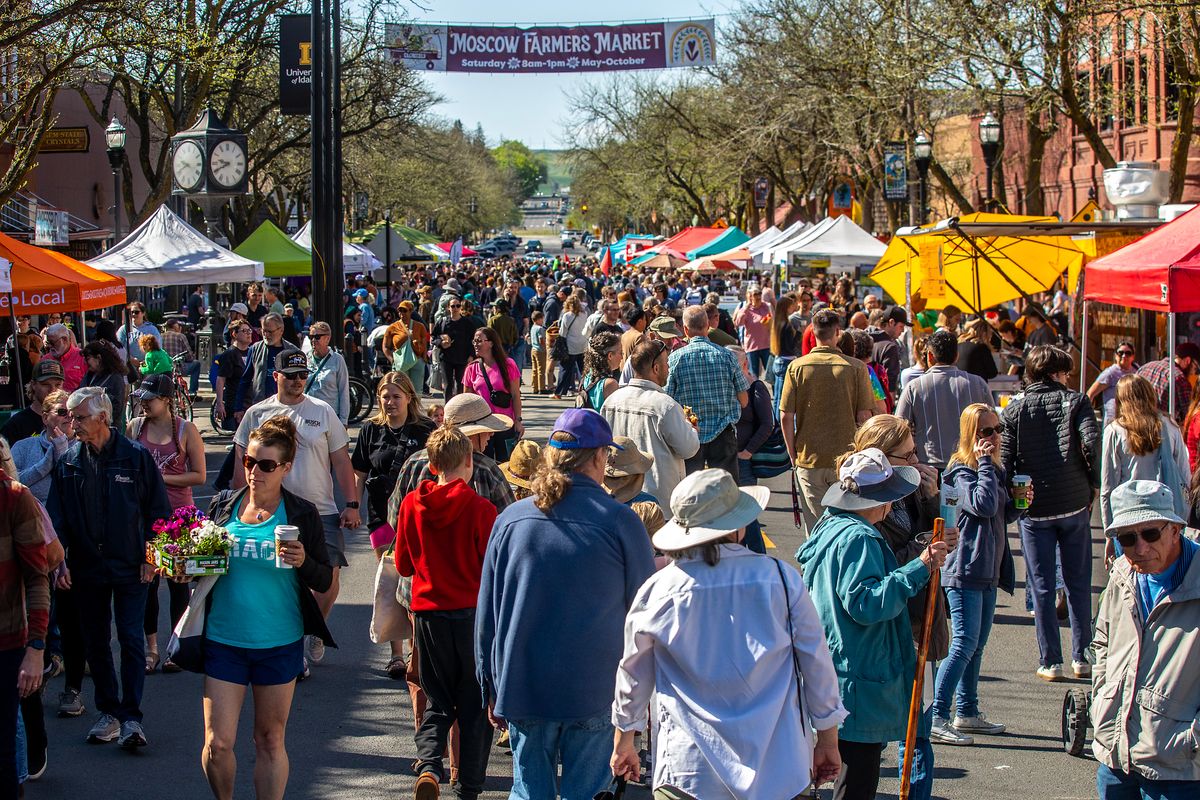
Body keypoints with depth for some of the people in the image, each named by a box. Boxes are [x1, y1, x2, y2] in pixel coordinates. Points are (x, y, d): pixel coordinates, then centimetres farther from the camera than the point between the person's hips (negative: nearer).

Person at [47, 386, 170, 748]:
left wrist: (150, 557, -6)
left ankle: (131, 717, -2)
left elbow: (158, 510, -1)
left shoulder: (136, 456, -6)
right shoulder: (68, 463, 2)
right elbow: (56, 515, 7)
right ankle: (108, 711, 21)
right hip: (86, 568, 3)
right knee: (96, 643, 10)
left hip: (130, 567, -3)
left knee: (131, 641, -5)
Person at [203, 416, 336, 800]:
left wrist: (303, 562, -22)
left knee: (270, 740, 8)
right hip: (223, 639, 2)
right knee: (217, 743, -1)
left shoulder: (302, 515, -3)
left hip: (279, 642, -1)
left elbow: (324, 582, -2)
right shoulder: (222, 505, 4)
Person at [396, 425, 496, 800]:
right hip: (472, 614, -3)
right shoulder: (480, 509, -14)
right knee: (475, 705, 11)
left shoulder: (411, 504, -3)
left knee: (438, 701, 14)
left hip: (428, 613, 3)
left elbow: (403, 565, 7)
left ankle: (429, 765, -9)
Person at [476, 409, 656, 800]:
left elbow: (486, 613, 8)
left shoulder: (511, 519, 1)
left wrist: (492, 687, 17)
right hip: (595, 694, -3)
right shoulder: (620, 521, -9)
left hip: (522, 690, 3)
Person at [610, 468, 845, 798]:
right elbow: (818, 666, 1)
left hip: (689, 771, 0)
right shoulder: (781, 580, -7)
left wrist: (623, 741, 21)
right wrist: (829, 741, 14)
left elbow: (633, 677, 5)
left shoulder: (658, 591, -8)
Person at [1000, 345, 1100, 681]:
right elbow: (1092, 442, -16)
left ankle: (1050, 662, 7)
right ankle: (1081, 657, 15)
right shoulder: (1076, 402, -2)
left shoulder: (1014, 409, 1)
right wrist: (1093, 484, -3)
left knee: (1042, 588, 6)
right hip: (1075, 505, 0)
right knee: (1078, 584, 12)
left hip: (1033, 510, 0)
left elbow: (1004, 460, -5)